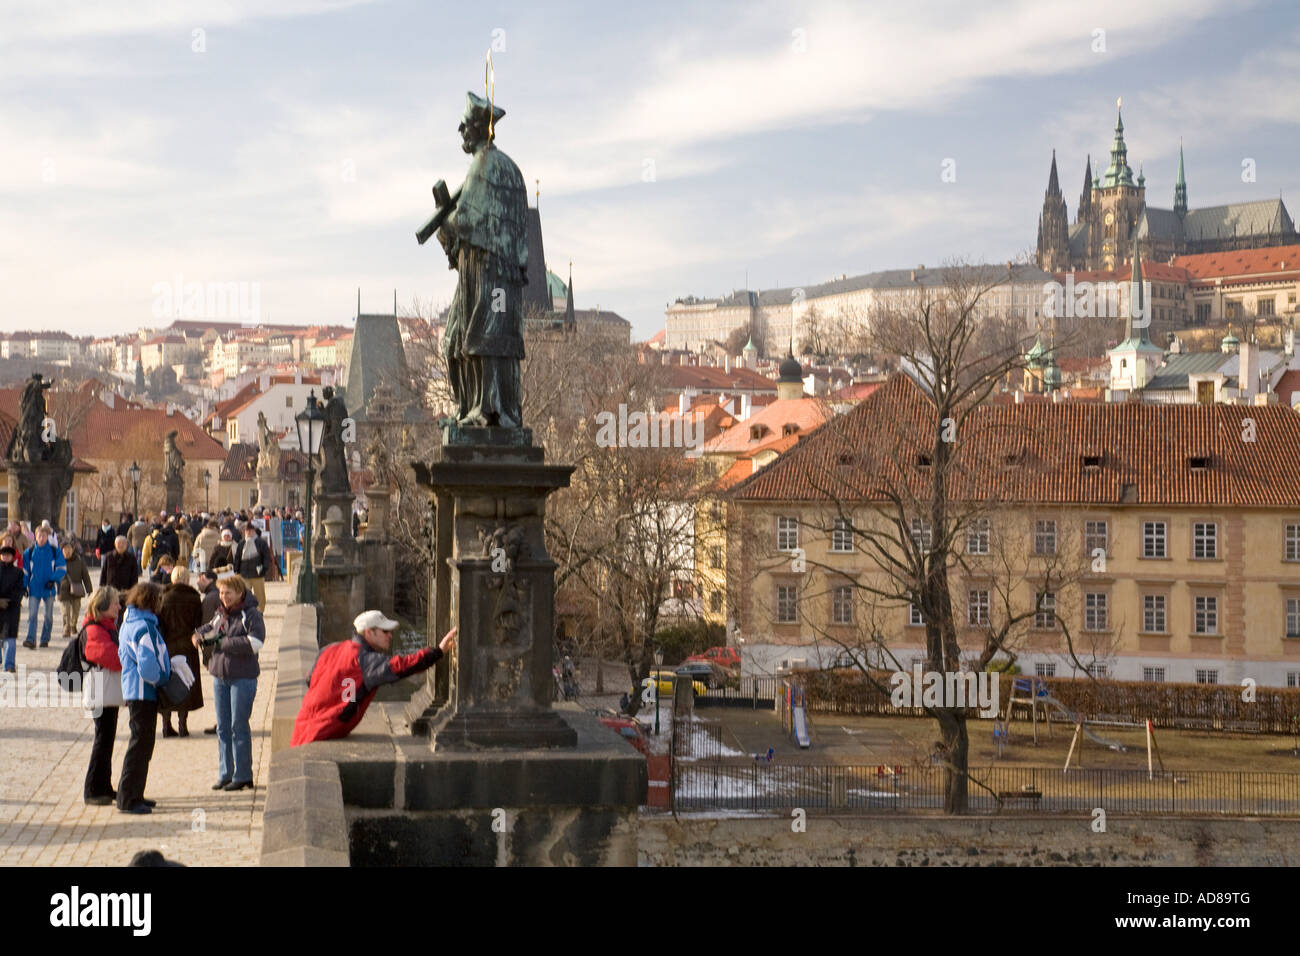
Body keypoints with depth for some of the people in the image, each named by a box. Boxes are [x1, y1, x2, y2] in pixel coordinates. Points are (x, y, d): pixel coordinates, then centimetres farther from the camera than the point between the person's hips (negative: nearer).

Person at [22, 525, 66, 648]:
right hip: (34, 589, 0)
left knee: (49, 616, 7)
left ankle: (45, 639, 18)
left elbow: (61, 568, 0)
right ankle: (30, 639, -15)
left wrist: (53, 580, -15)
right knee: (32, 614, -10)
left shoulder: (55, 552, 0)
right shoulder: (29, 552, 4)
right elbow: (25, 571, 8)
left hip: (49, 588, 0)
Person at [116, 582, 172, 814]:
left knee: (142, 744, 17)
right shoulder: (144, 627, -20)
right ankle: (128, 799, -1)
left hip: (133, 690, 10)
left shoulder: (128, 624, 13)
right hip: (143, 692, -10)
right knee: (140, 744, -4)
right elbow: (147, 664, -27)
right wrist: (159, 679, -9)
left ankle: (133, 795, 24)